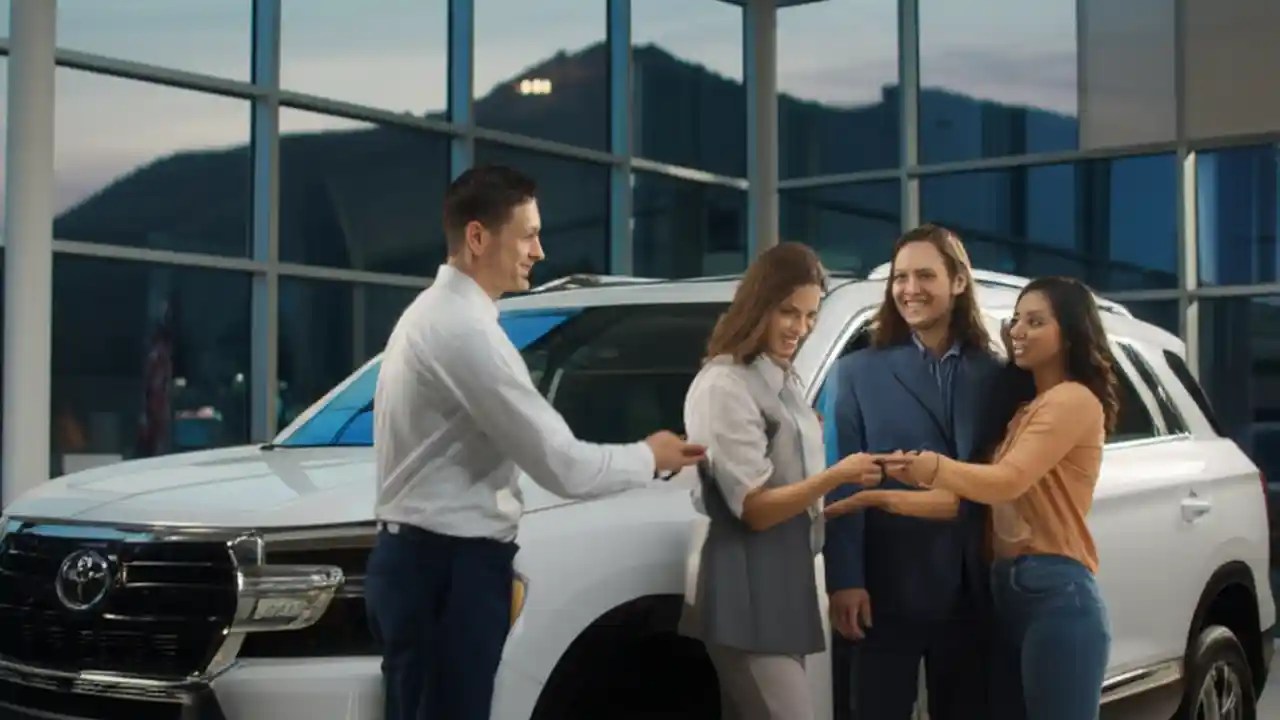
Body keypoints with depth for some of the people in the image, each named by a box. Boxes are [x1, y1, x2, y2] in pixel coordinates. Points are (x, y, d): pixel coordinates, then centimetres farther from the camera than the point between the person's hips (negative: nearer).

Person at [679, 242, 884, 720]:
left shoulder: (784, 381, 16)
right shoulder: (725, 384, -12)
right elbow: (754, 508, -16)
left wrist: (859, 499, 10)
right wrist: (835, 477, -26)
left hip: (781, 593, 9)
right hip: (748, 599, -9)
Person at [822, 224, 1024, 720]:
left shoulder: (994, 376, 10)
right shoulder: (858, 373, 4)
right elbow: (842, 484, -4)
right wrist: (844, 580, -14)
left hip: (970, 595, 3)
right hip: (883, 592, -2)